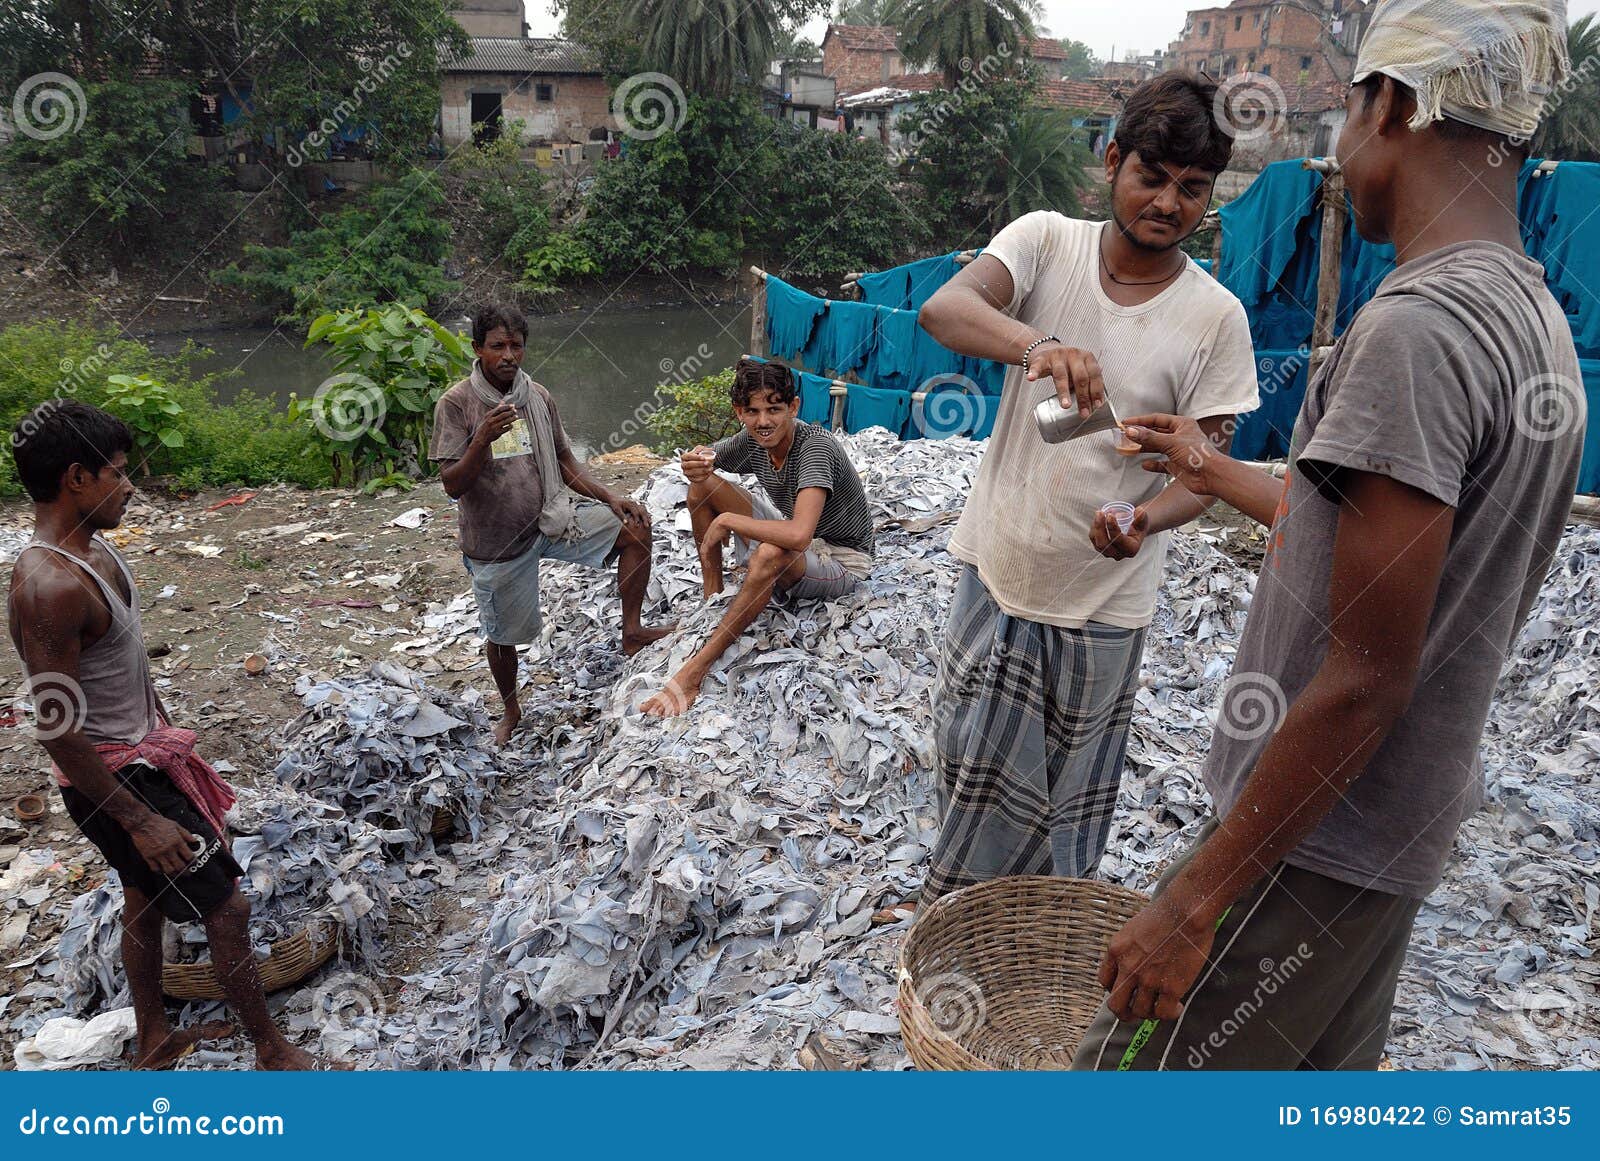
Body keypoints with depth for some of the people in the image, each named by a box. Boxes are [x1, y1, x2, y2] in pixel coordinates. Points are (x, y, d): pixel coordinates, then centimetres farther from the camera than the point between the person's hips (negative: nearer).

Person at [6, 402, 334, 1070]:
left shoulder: (92, 548, 2)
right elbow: (57, 731, -27)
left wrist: (165, 731, 23)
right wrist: (141, 821, -22)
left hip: (145, 753, 10)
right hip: (115, 779, -10)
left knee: (145, 899, 23)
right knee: (226, 909, 0)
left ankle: (152, 1040, 43)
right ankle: (271, 1051, 18)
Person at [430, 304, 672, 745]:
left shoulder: (539, 397, -1)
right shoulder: (456, 404, -14)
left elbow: (566, 464, 8)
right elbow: (452, 485, -18)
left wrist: (610, 500, -6)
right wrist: (483, 440, -34)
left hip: (550, 516, 4)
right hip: (497, 540, -4)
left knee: (635, 528, -11)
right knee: (503, 634, 11)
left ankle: (632, 631, -1)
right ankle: (511, 711, 38)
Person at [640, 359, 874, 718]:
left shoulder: (815, 447, -31)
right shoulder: (752, 440, -9)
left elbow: (798, 535, -45)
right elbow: (700, 461, 4)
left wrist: (726, 521, -32)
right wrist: (695, 466, -24)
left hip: (841, 562, -8)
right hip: (792, 538, 8)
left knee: (771, 553, -42)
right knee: (702, 485, -2)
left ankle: (697, 668, -35)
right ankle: (712, 598, 1)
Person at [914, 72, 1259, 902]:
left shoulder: (1216, 318, -8)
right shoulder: (1048, 241, -6)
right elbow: (943, 308, -24)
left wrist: (1146, 520, -30)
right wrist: (1038, 346, -46)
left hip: (1101, 601, 0)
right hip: (996, 566, 1)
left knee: (1066, 805, 16)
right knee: (974, 773, 14)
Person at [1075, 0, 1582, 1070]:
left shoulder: (1417, 325, -23)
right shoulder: (1539, 323, 8)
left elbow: (1365, 680, -25)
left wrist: (1196, 902, -18)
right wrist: (1216, 474, 29)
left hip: (1312, 846, -9)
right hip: (1401, 831, 9)